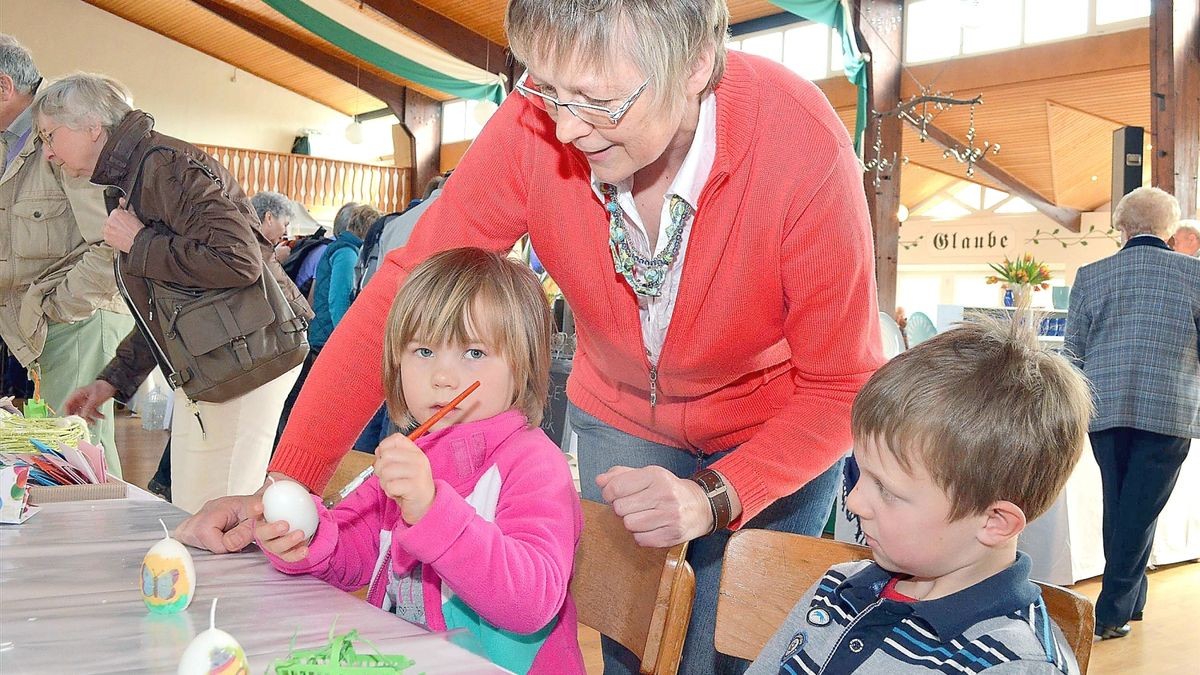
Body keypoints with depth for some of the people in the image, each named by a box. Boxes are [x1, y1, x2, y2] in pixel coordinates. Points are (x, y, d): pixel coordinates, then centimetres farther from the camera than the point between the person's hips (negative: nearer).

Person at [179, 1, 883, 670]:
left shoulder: (803, 142, -31)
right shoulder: (534, 123, -25)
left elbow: (839, 385, -22)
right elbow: (404, 293, -21)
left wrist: (711, 496, -38)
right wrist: (282, 487, -24)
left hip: (776, 431, -1)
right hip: (620, 414, 2)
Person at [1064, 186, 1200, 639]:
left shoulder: (1090, 276, 1)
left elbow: (1073, 353, 5)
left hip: (1105, 410, 2)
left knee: (1118, 505, 17)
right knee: (1142, 511, 4)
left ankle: (1131, 600, 31)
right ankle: (1113, 611, 6)